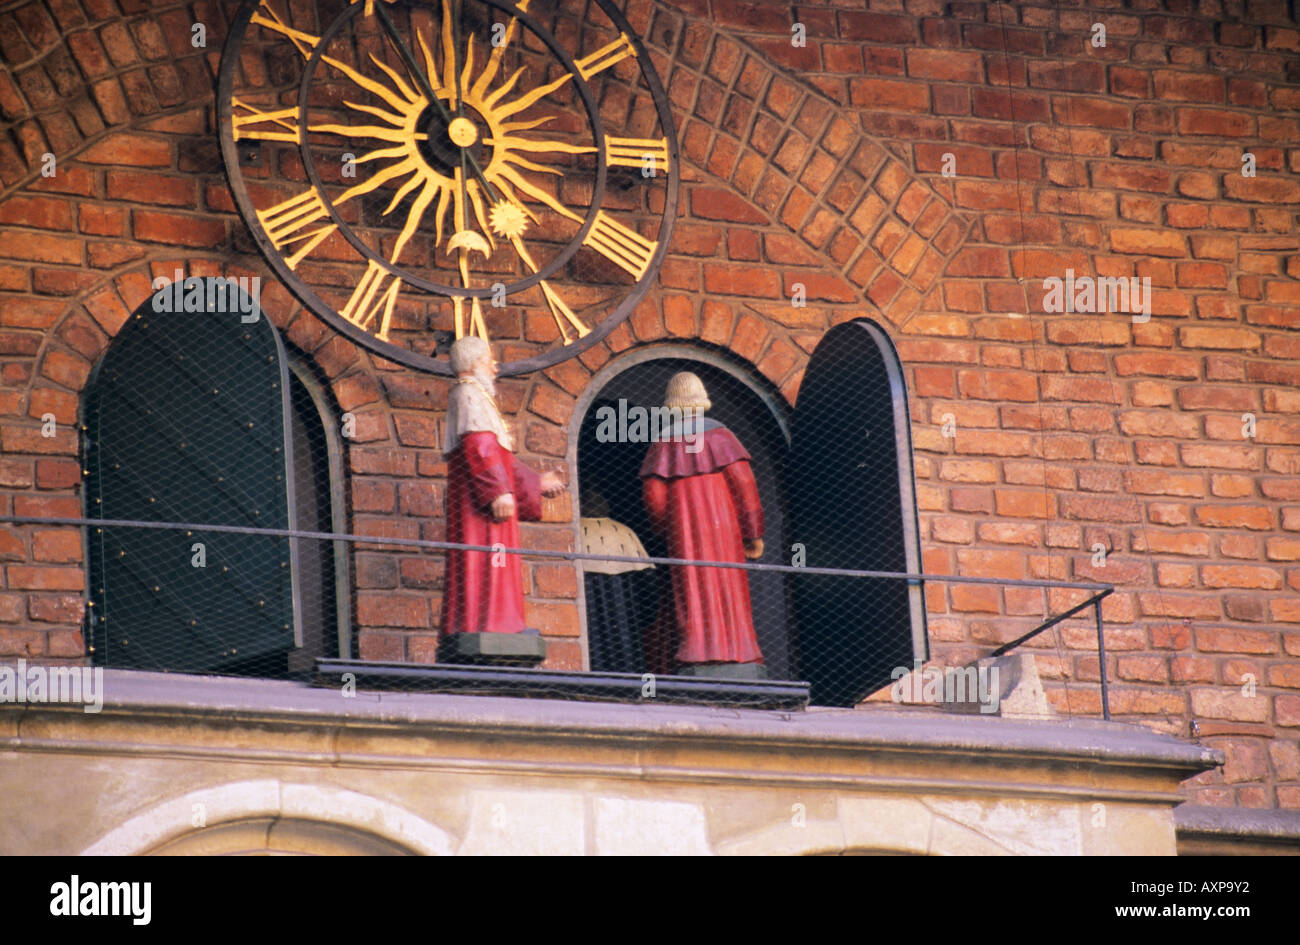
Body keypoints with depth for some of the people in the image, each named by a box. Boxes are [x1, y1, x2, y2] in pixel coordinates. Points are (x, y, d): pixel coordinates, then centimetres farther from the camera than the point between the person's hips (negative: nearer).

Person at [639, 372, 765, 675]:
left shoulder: (665, 443, 3)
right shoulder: (719, 435, 2)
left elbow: (653, 495, -3)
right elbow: (743, 483, -5)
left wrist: (667, 531, 12)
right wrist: (753, 534, -2)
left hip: (684, 531, 0)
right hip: (722, 525, 0)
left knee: (692, 599, -2)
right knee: (728, 597, 4)